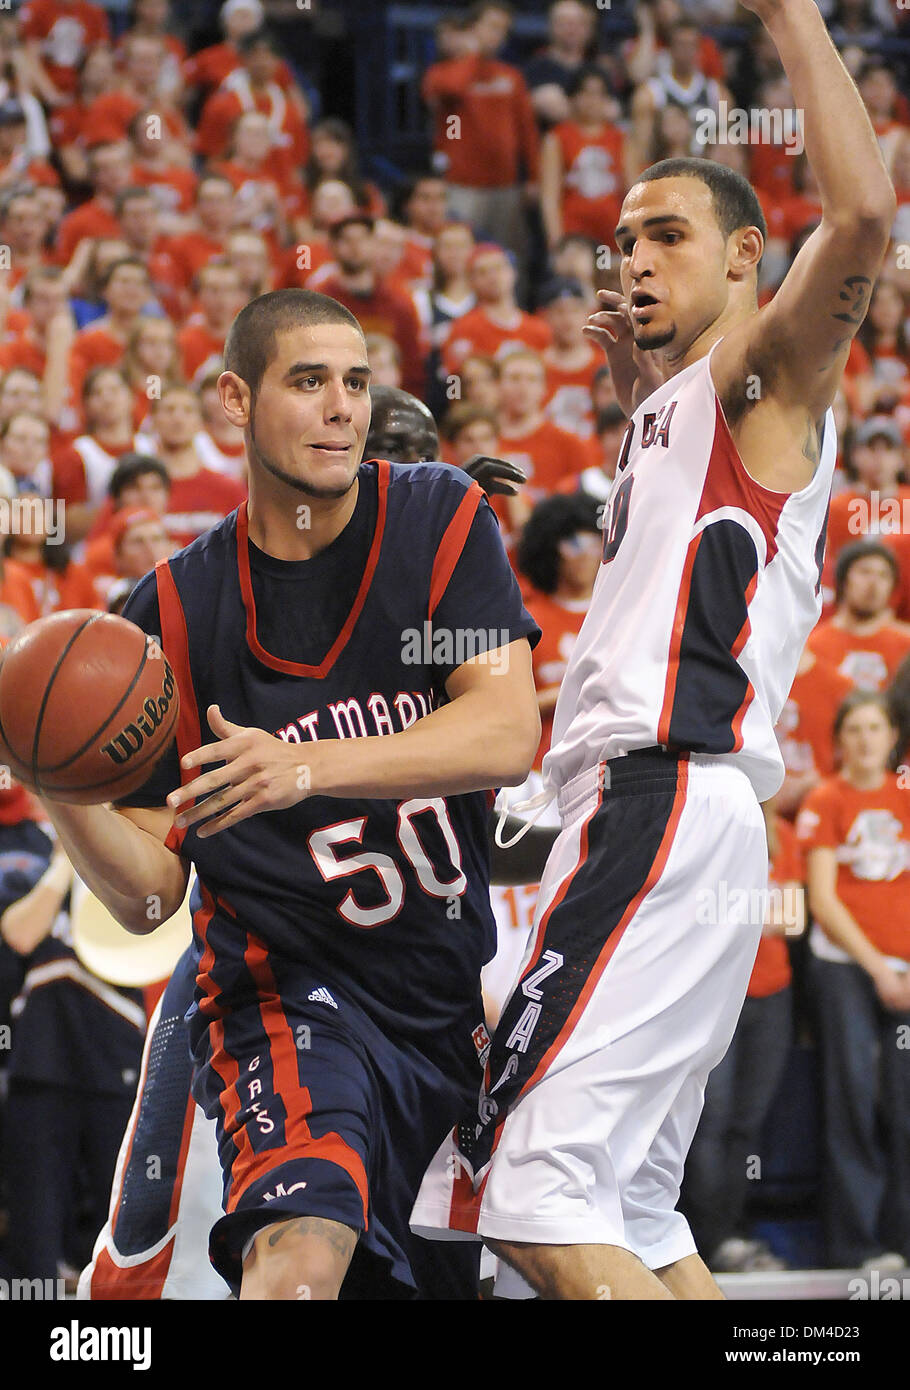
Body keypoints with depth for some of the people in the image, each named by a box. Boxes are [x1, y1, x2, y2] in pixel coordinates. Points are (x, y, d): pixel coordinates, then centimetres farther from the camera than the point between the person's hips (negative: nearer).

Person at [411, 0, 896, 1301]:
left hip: (669, 806, -11)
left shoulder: (765, 370, -2)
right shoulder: (682, 411, 26)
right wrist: (640, 387, 32)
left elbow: (863, 213, -22)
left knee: (535, 1188, -19)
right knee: (629, 1213, 12)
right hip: (636, 808, 11)